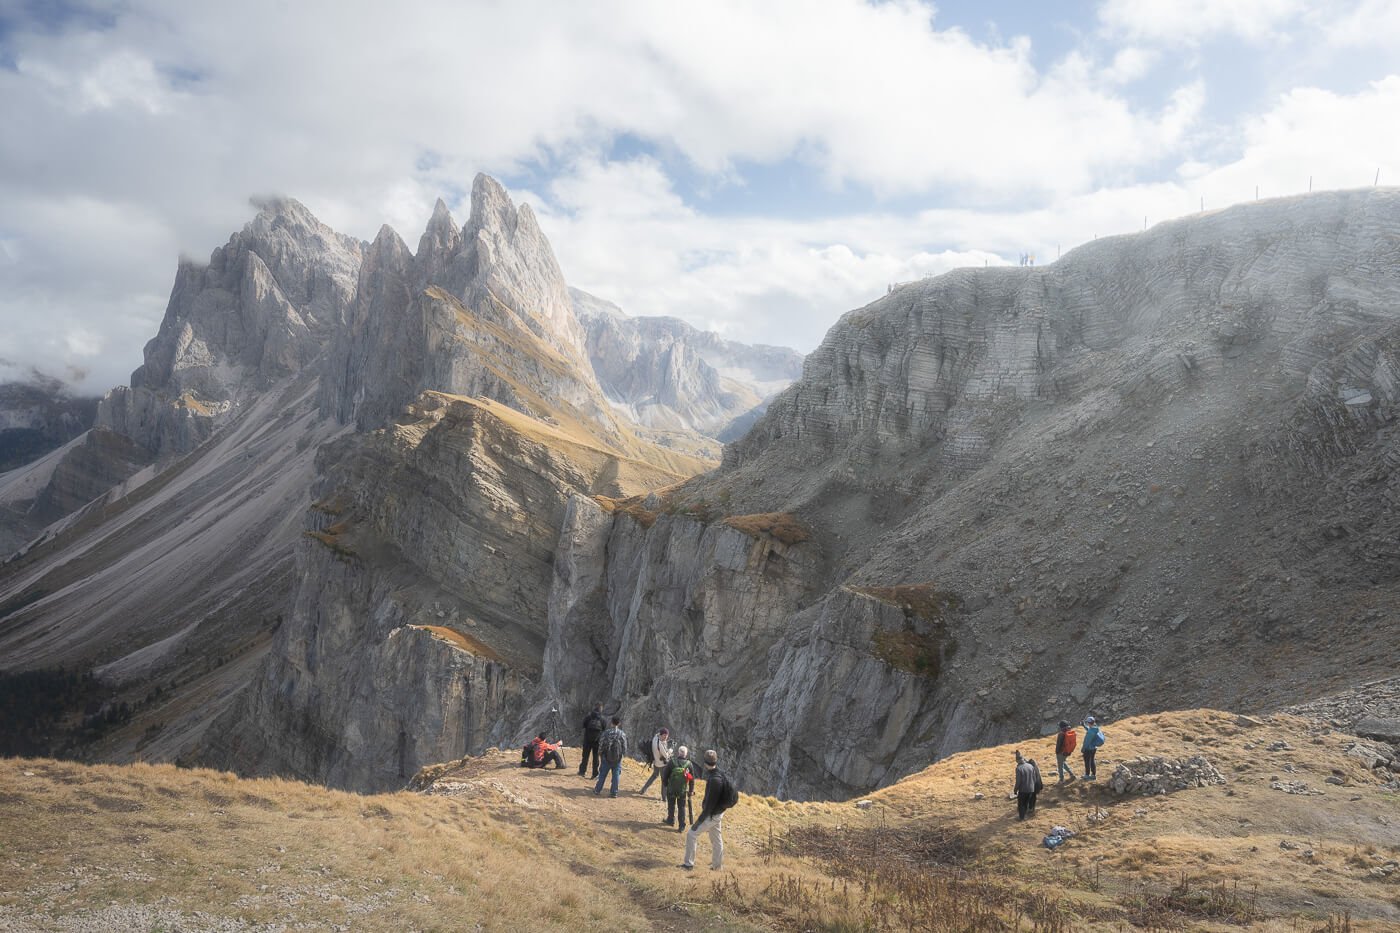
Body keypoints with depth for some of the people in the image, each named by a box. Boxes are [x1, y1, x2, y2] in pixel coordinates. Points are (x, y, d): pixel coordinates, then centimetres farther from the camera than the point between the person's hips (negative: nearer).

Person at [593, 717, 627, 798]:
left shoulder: (606, 733, -7)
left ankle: (597, 790, 19)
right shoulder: (622, 734, -9)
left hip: (606, 757, 1)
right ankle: (614, 792, 8)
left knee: (602, 774, 12)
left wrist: (599, 753, 13)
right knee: (616, 775, 7)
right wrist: (624, 754, 12)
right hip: (617, 759, -1)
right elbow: (624, 746, -5)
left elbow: (601, 744, -2)